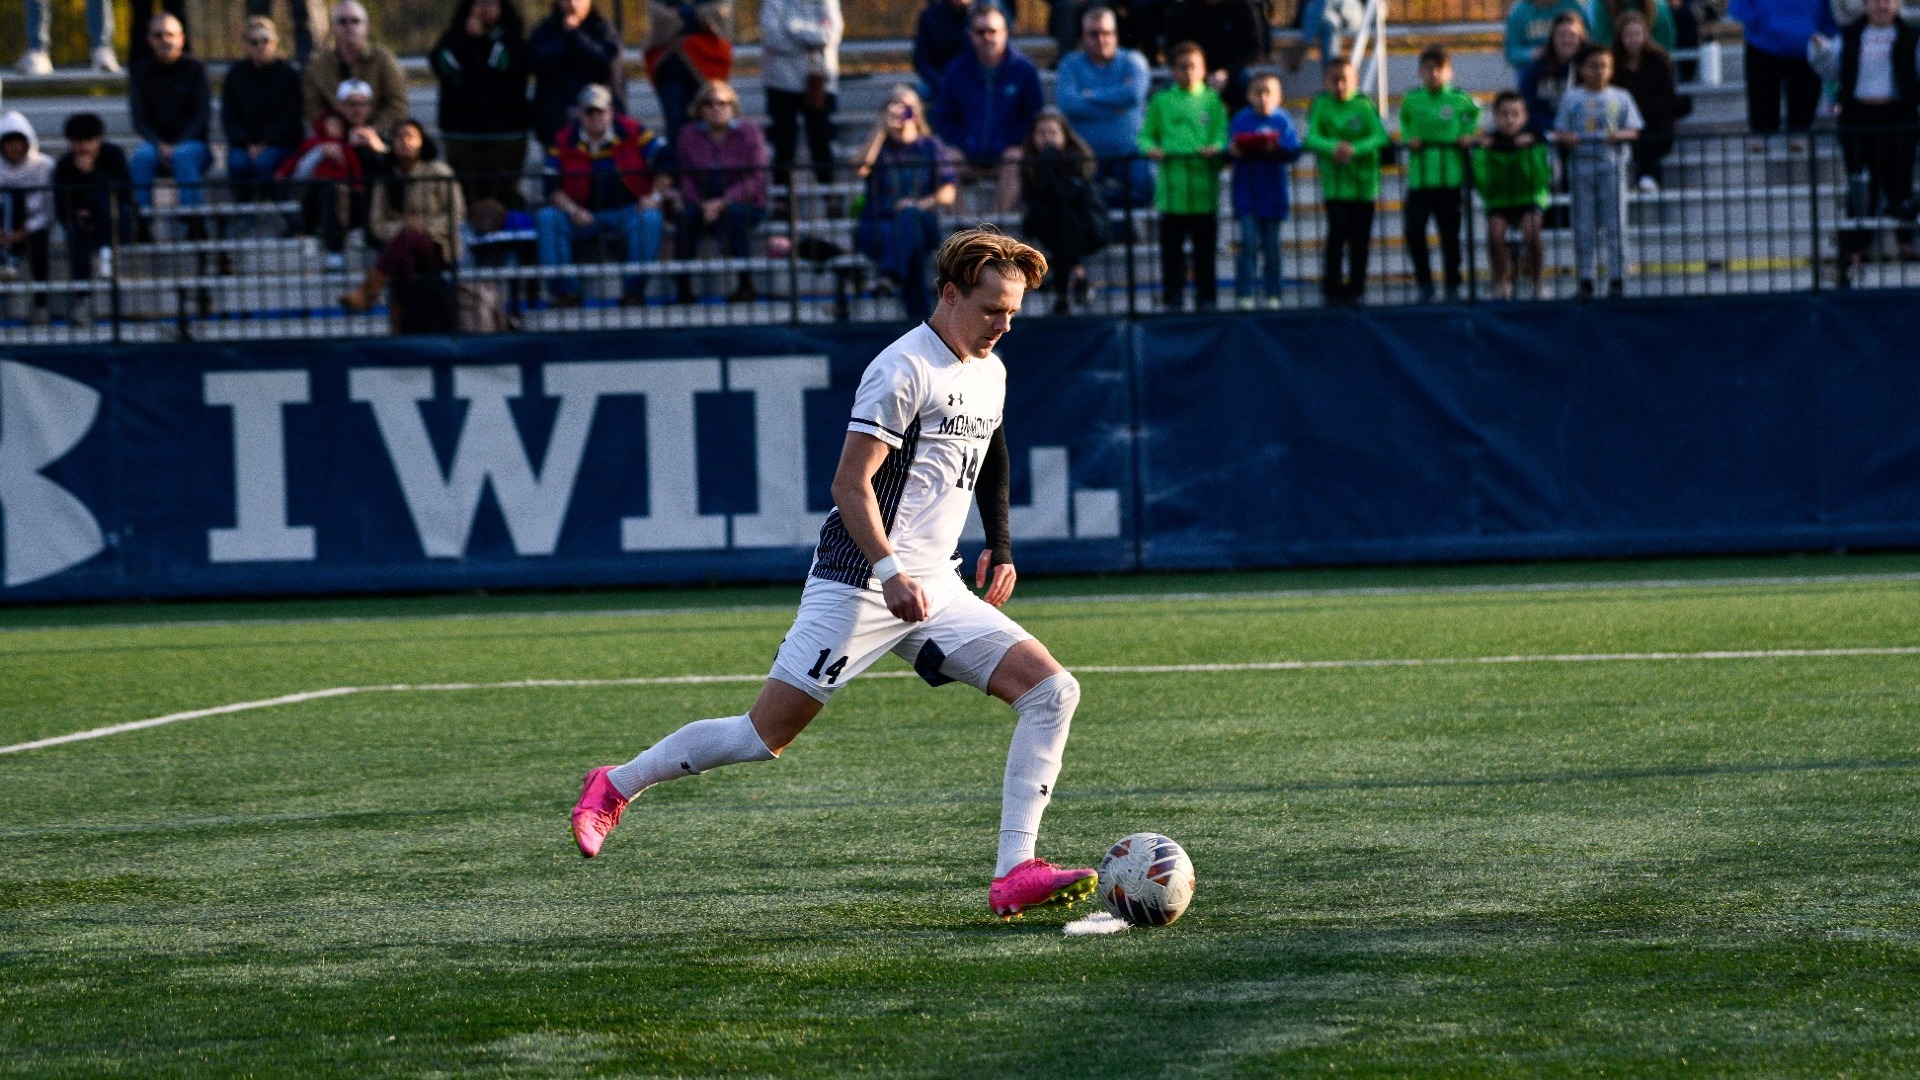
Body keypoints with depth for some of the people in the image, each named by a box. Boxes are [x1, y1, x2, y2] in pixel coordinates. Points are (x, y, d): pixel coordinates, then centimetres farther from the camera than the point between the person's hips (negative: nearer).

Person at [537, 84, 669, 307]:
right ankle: (565, 291, -23)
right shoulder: (565, 141, 0)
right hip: (584, 216, 2)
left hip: (628, 210, -2)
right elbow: (552, 186, -2)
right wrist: (573, 210, -18)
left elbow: (664, 159, -3)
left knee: (650, 219, -34)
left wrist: (656, 196, -12)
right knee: (547, 218, -24)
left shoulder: (631, 132, -3)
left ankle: (633, 290, -24)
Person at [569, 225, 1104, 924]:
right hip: (858, 585, -8)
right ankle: (616, 785, 18)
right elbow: (850, 482, -18)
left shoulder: (990, 373, 13)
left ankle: (1015, 874, -14)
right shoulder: (904, 368, -14)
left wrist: (1000, 549, 25)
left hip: (934, 589, 8)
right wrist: (890, 572, -28)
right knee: (764, 738, -5)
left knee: (1052, 690, -10)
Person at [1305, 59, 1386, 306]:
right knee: (1337, 232, -9)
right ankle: (1332, 288, 2)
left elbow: (1379, 136, -13)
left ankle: (1356, 288, 15)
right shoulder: (1321, 105, -1)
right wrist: (1333, 148, -31)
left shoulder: (1365, 105, -2)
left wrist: (1354, 149, -29)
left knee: (1360, 235, 3)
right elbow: (1312, 138, -11)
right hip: (1335, 181, -1)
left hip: (1363, 181, 1)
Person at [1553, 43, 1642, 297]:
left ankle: (1617, 278, 2)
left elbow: (1632, 130, 5)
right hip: (1582, 164, 0)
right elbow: (1560, 130, 6)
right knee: (1584, 226, 1)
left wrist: (1619, 135, -16)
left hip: (1612, 164, 0)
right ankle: (1585, 279, 6)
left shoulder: (1620, 98, 8)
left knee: (1615, 225, -2)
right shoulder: (1572, 98, 8)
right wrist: (1567, 138, -16)